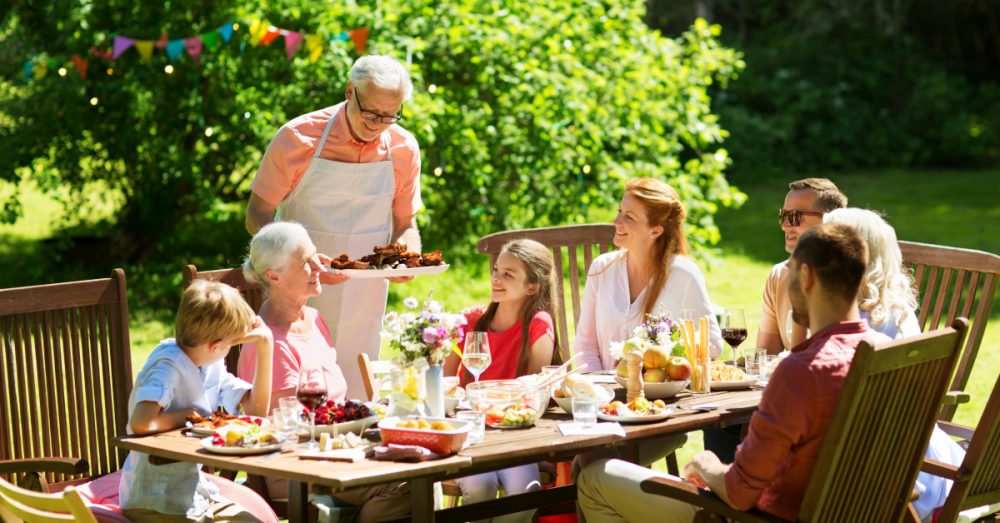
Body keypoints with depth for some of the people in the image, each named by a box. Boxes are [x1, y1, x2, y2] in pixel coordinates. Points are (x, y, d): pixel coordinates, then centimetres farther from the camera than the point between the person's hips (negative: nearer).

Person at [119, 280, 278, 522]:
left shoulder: (213, 366, 5)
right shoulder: (169, 366, -22)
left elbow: (257, 408, 7)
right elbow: (140, 423, -37)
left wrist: (265, 346, 0)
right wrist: (187, 415, -19)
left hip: (192, 491, 9)